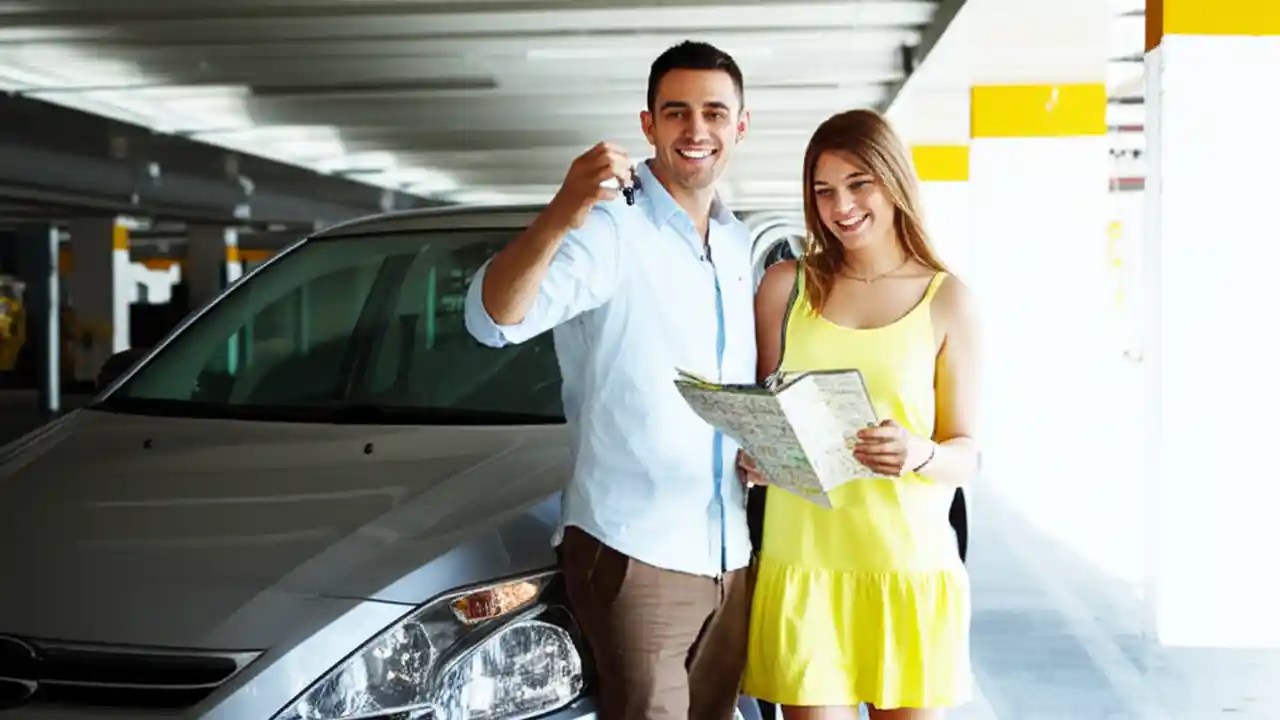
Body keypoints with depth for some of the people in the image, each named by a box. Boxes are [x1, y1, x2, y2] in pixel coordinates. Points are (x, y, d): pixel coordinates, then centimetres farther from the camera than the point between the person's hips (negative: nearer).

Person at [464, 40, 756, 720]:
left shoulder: (736, 243, 12)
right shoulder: (612, 228, -11)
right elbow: (494, 318, -28)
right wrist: (559, 217, -45)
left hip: (728, 558, 7)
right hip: (635, 555, -7)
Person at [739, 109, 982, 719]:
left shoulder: (946, 299, 4)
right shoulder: (786, 286, 7)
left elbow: (966, 454, 4)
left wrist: (920, 454, -18)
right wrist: (753, 452, -8)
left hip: (909, 562, 0)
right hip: (803, 561, 0)